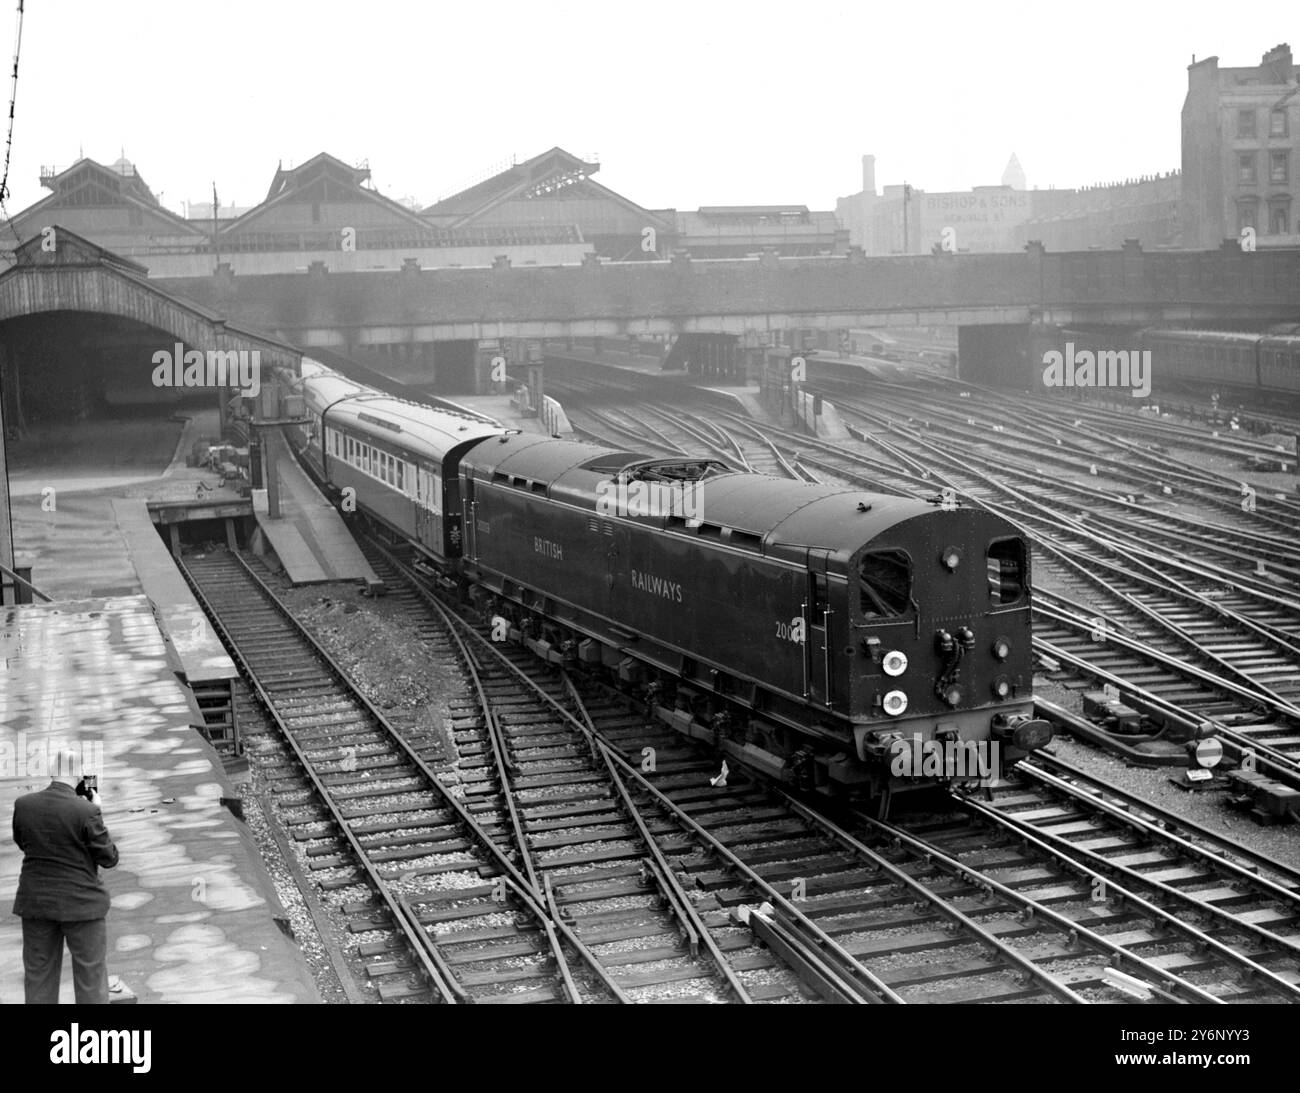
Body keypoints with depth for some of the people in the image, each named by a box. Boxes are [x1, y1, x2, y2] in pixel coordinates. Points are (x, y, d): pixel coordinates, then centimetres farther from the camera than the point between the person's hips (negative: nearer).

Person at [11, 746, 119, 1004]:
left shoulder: (23, 806, -6)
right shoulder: (86, 811, -19)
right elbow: (109, 858, -9)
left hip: (35, 902, 4)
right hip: (81, 903, -4)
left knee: (39, 979, 14)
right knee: (91, 982, 7)